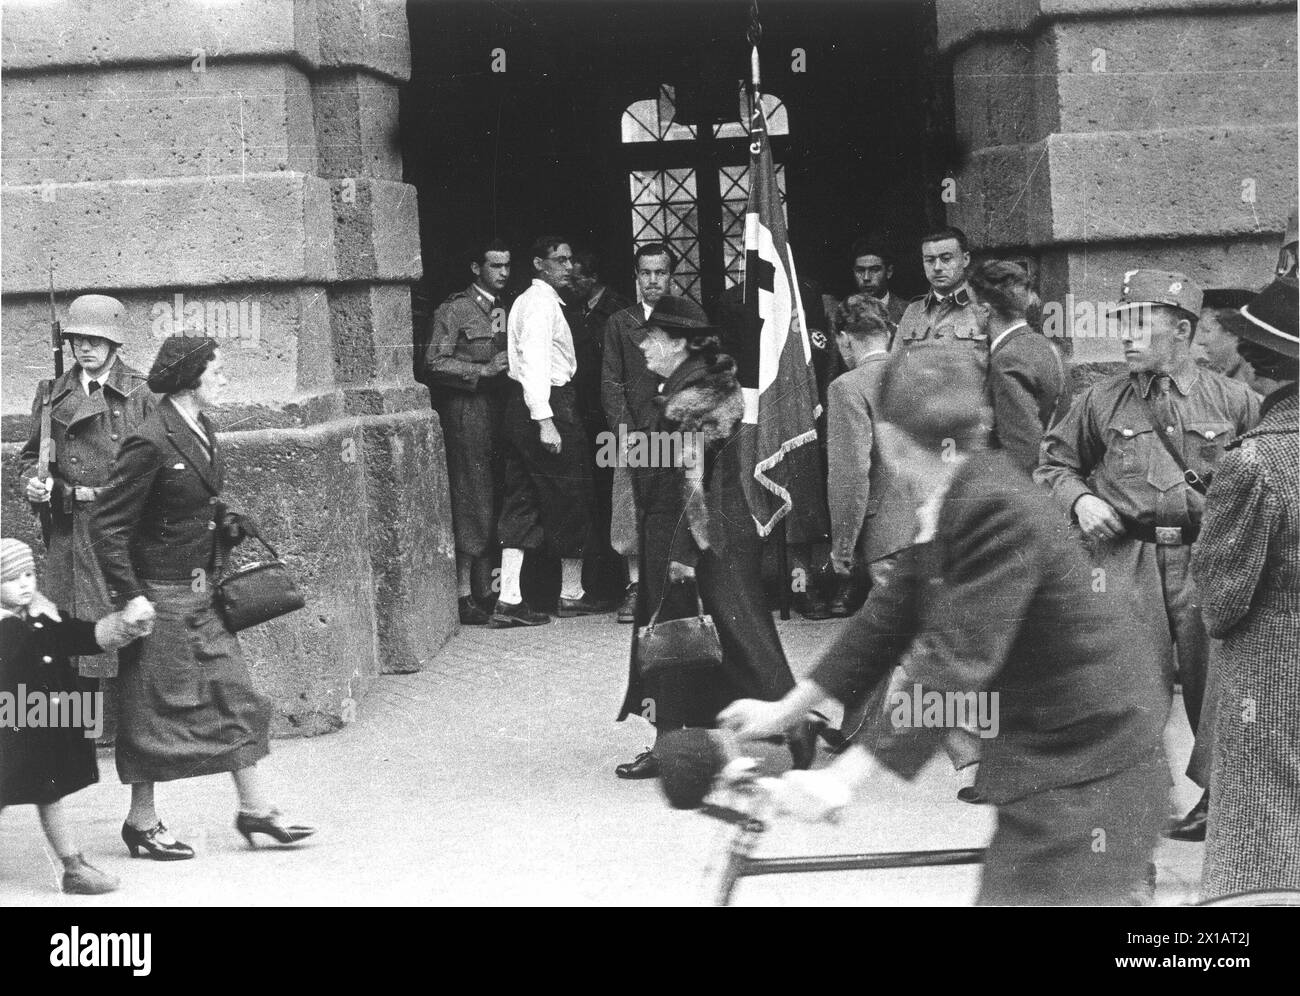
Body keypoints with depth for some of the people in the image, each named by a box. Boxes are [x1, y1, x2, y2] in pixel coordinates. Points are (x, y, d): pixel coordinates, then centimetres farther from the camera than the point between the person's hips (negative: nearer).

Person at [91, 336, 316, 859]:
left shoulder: (202, 432, 6)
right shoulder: (150, 443, -20)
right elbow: (107, 526, -18)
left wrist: (225, 521, 7)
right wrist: (131, 596, -19)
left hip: (202, 589, 9)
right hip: (161, 595, -9)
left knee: (235, 695, 9)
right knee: (154, 708, 3)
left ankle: (255, 807, 16)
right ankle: (142, 823, 17)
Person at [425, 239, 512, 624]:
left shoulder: (506, 310, 17)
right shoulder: (454, 310, -4)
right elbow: (435, 364, -11)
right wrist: (483, 370, -16)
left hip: (499, 414, 7)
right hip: (467, 415, -7)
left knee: (494, 505, 8)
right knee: (471, 503, -8)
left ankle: (485, 591, 14)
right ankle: (464, 596, -3)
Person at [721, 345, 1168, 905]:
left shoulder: (999, 511, -25)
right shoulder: (947, 506, 4)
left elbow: (957, 664, -30)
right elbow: (890, 616, 9)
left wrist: (847, 775, -32)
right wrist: (784, 710, 10)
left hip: (1089, 758, -9)